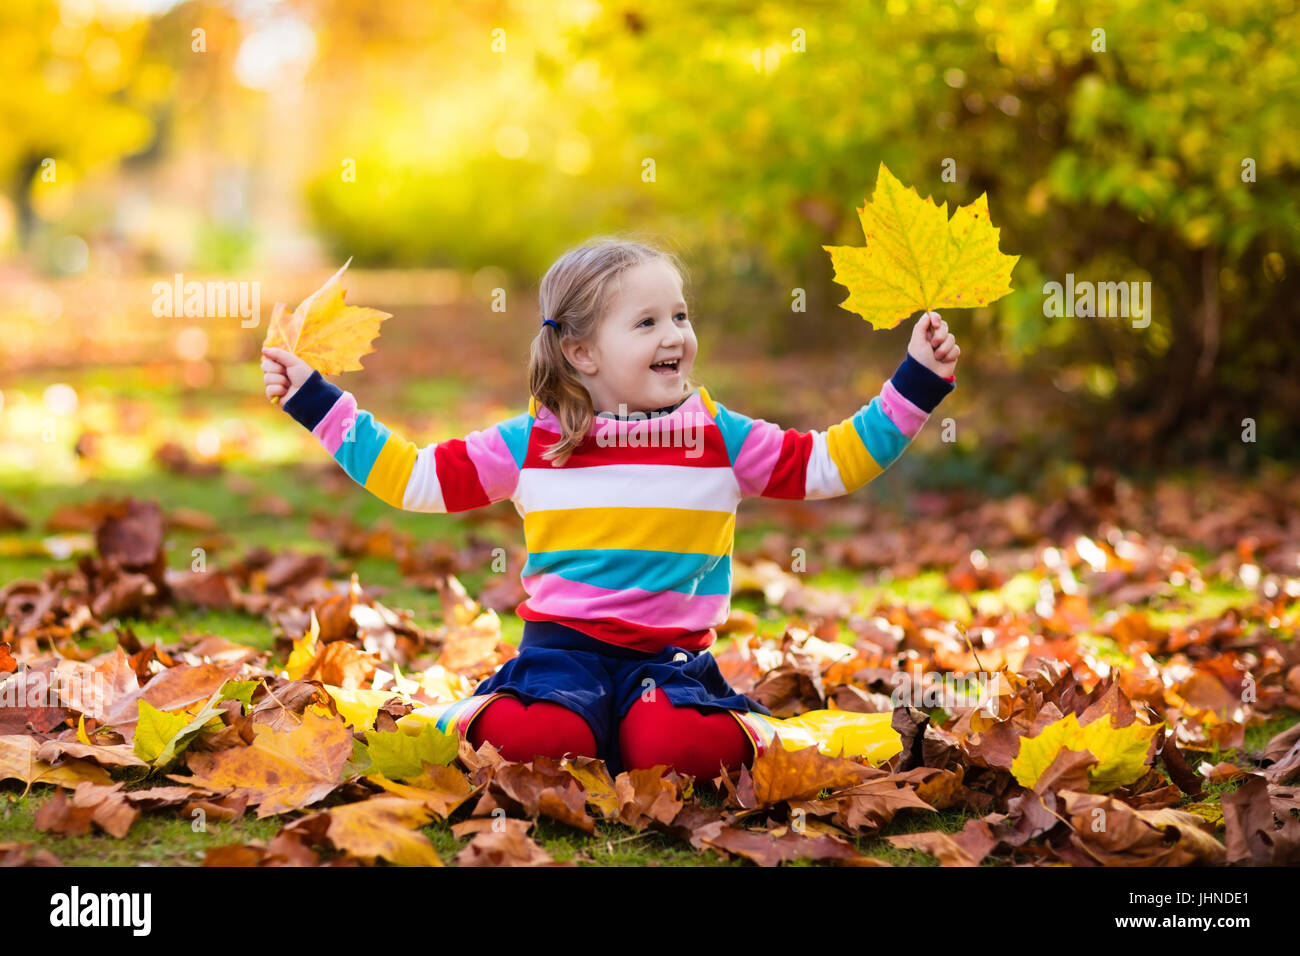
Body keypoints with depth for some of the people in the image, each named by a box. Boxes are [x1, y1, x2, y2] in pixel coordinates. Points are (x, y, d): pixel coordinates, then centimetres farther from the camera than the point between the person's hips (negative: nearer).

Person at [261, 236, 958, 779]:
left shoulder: (719, 436, 7)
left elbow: (828, 463, 10)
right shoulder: (530, 443, 4)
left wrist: (916, 384, 3)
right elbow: (416, 476, 8)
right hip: (563, 641, 0)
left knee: (677, 747, -33)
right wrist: (316, 402, 5)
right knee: (534, 740, -32)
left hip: (672, 650, 0)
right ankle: (474, 719, 2)